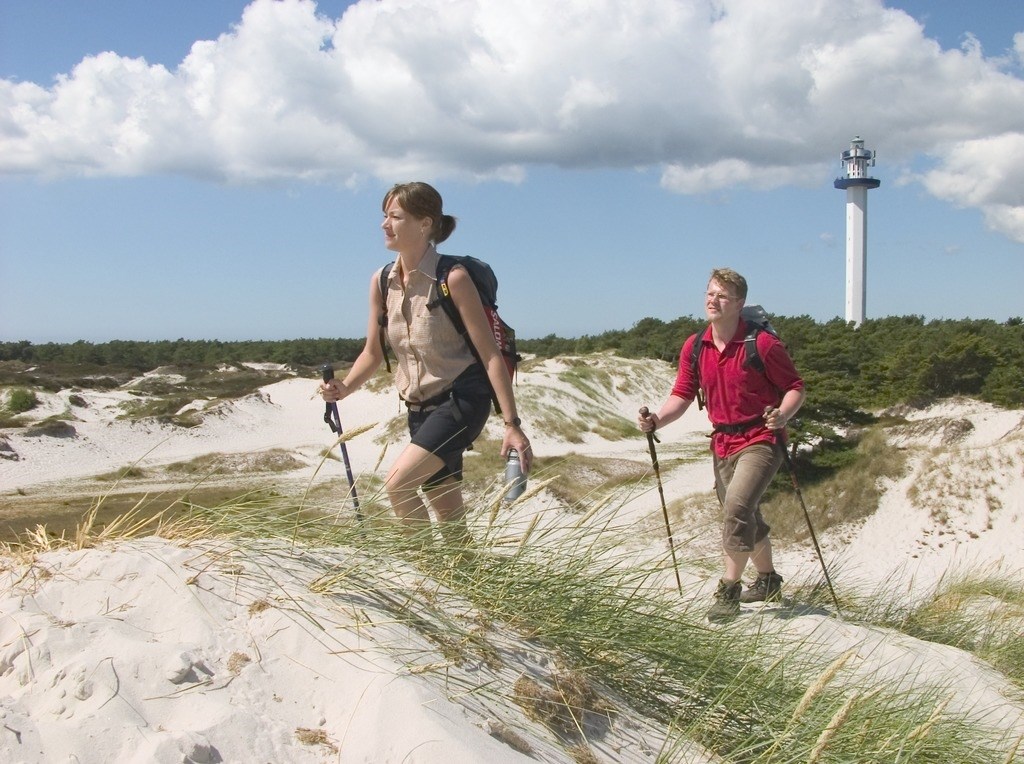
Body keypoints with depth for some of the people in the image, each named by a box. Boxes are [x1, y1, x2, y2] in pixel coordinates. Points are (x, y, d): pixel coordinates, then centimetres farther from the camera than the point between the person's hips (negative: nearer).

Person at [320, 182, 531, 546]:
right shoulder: (381, 282, 3)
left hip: (462, 400, -6)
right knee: (448, 518, 10)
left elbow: (490, 354, -16)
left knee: (397, 483, -21)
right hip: (420, 407, 7)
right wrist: (343, 388, -7)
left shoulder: (452, 278, -16)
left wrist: (512, 424, -20)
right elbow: (373, 352, 12)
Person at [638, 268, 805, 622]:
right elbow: (682, 395, 4)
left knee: (737, 506, -23)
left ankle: (729, 590, -11)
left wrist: (782, 415, -28)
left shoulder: (763, 344, -14)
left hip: (760, 439, -6)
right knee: (746, 517, 19)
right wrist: (656, 420, -13)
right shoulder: (694, 347, 1)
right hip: (722, 443, 6)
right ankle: (768, 580, 42)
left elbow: (795, 387, -8)